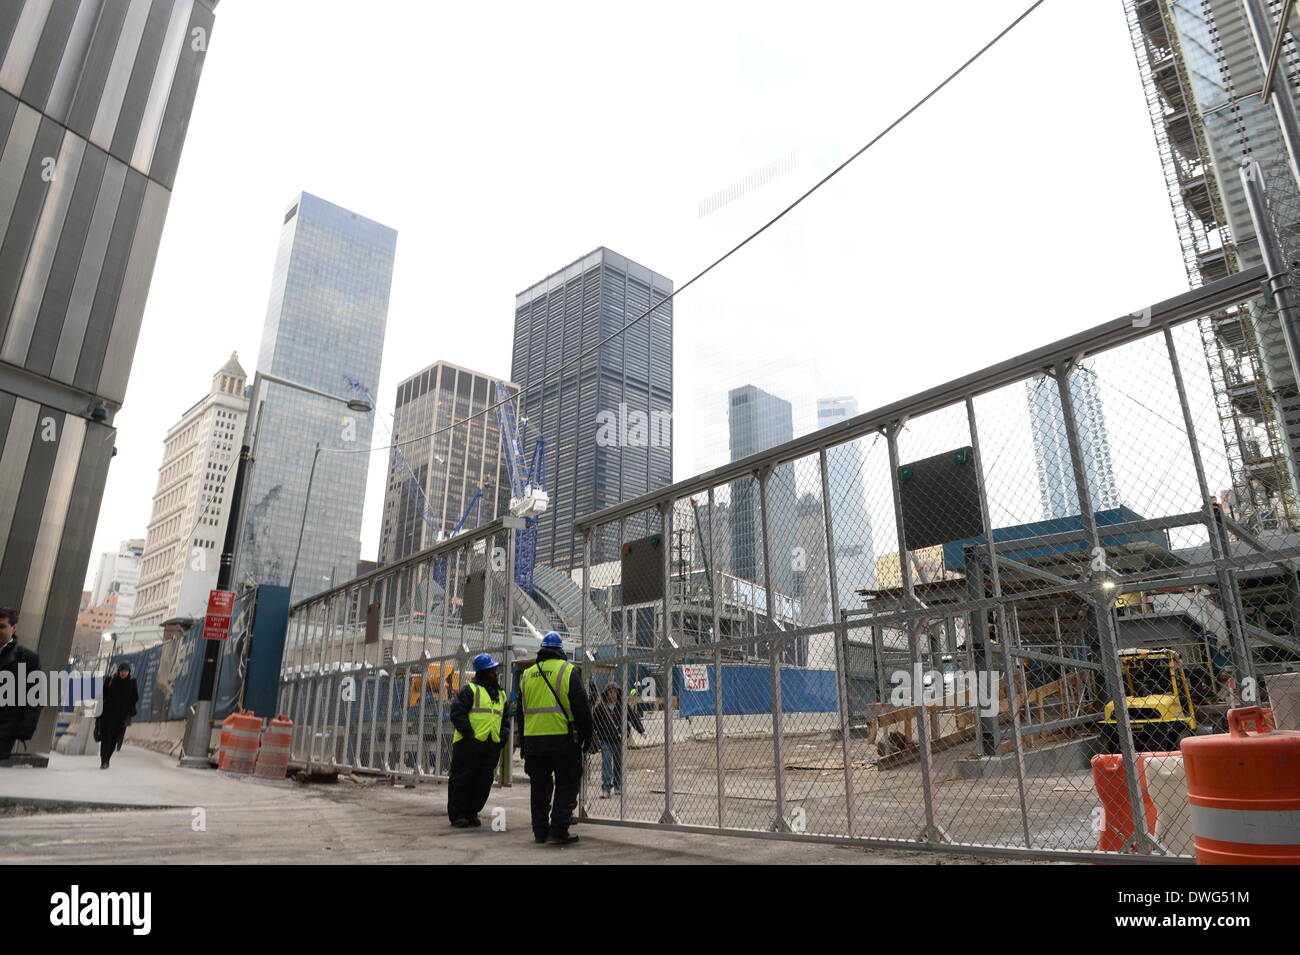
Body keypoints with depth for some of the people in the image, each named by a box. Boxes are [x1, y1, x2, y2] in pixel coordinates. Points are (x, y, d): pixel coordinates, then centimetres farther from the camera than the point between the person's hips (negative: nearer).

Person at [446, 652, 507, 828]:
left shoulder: (501, 694, 19)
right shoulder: (469, 690, -2)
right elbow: (457, 713, -10)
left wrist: (502, 737, 11)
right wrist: (469, 733, -18)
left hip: (491, 746, 6)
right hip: (469, 743, -6)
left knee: (483, 781, 8)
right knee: (462, 779, -2)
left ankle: (472, 813, 20)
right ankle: (457, 815, 8)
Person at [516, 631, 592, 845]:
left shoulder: (527, 675, 11)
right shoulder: (569, 671, -4)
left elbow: (520, 712, 17)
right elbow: (581, 707, -8)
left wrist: (524, 740, 23)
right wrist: (586, 736, 0)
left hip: (533, 739, 5)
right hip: (563, 738, -5)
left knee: (539, 786, 15)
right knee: (566, 784, 4)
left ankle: (540, 831, 19)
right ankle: (558, 830, -1)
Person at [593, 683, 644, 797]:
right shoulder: (601, 706, 1)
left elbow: (634, 717, 2)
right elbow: (594, 720, 11)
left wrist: (641, 730, -5)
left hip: (620, 739, 1)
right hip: (605, 740, -1)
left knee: (619, 763, 11)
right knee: (606, 763, -9)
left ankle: (618, 785, 27)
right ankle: (605, 788, -8)